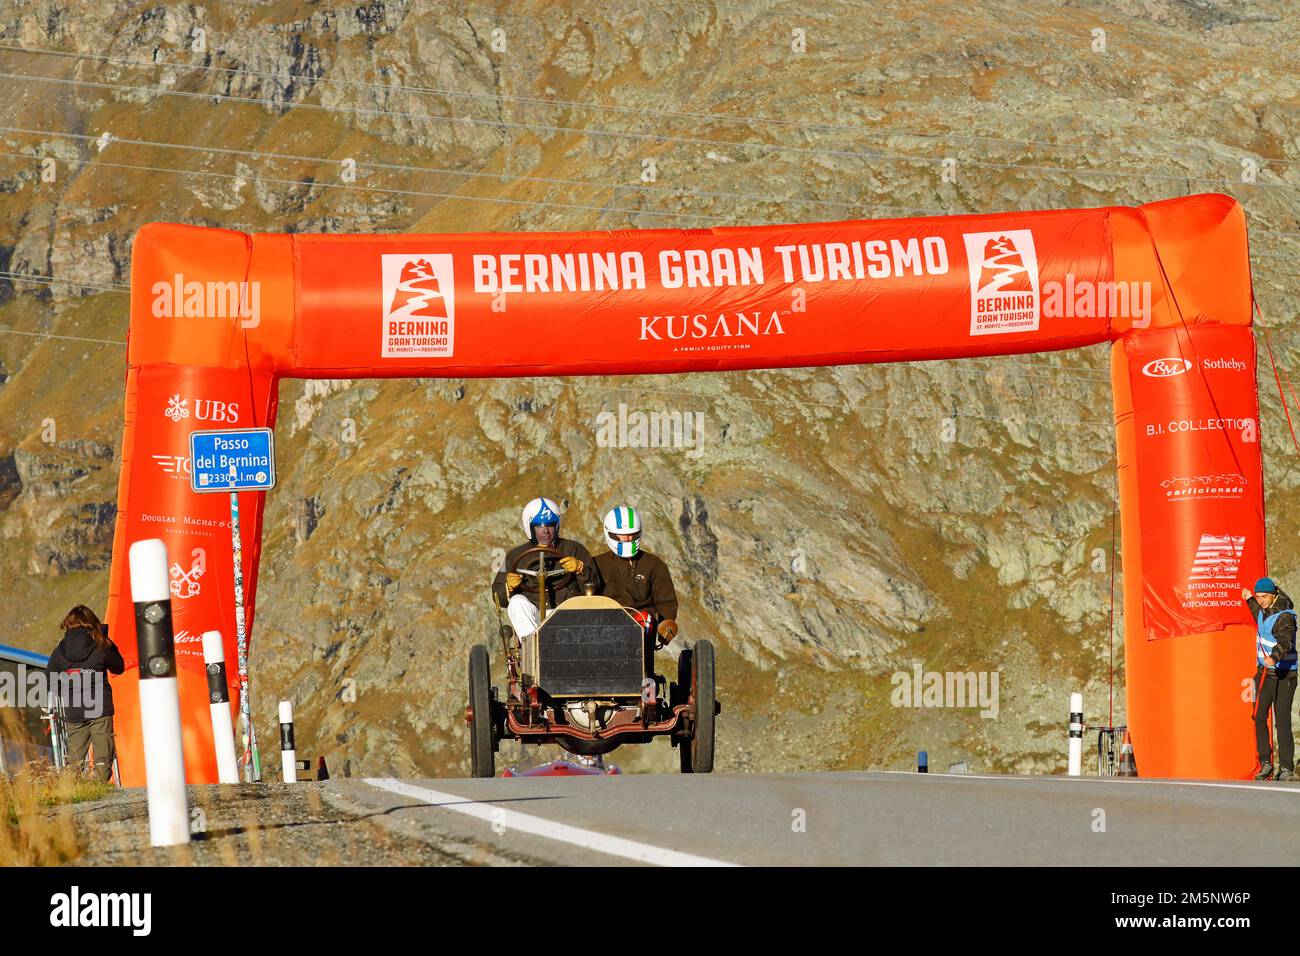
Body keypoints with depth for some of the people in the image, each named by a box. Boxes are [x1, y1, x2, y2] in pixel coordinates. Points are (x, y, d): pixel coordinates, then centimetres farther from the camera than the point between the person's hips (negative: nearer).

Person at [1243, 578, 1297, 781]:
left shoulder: (1285, 617, -19)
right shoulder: (1265, 609, 7)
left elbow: (1285, 641, -38)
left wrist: (1274, 657, -56)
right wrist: (1250, 600, 35)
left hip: (1283, 675, -8)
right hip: (1264, 672, 8)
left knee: (1282, 722, -9)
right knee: (1259, 718, 4)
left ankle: (1286, 768, -4)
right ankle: (1265, 763, 12)